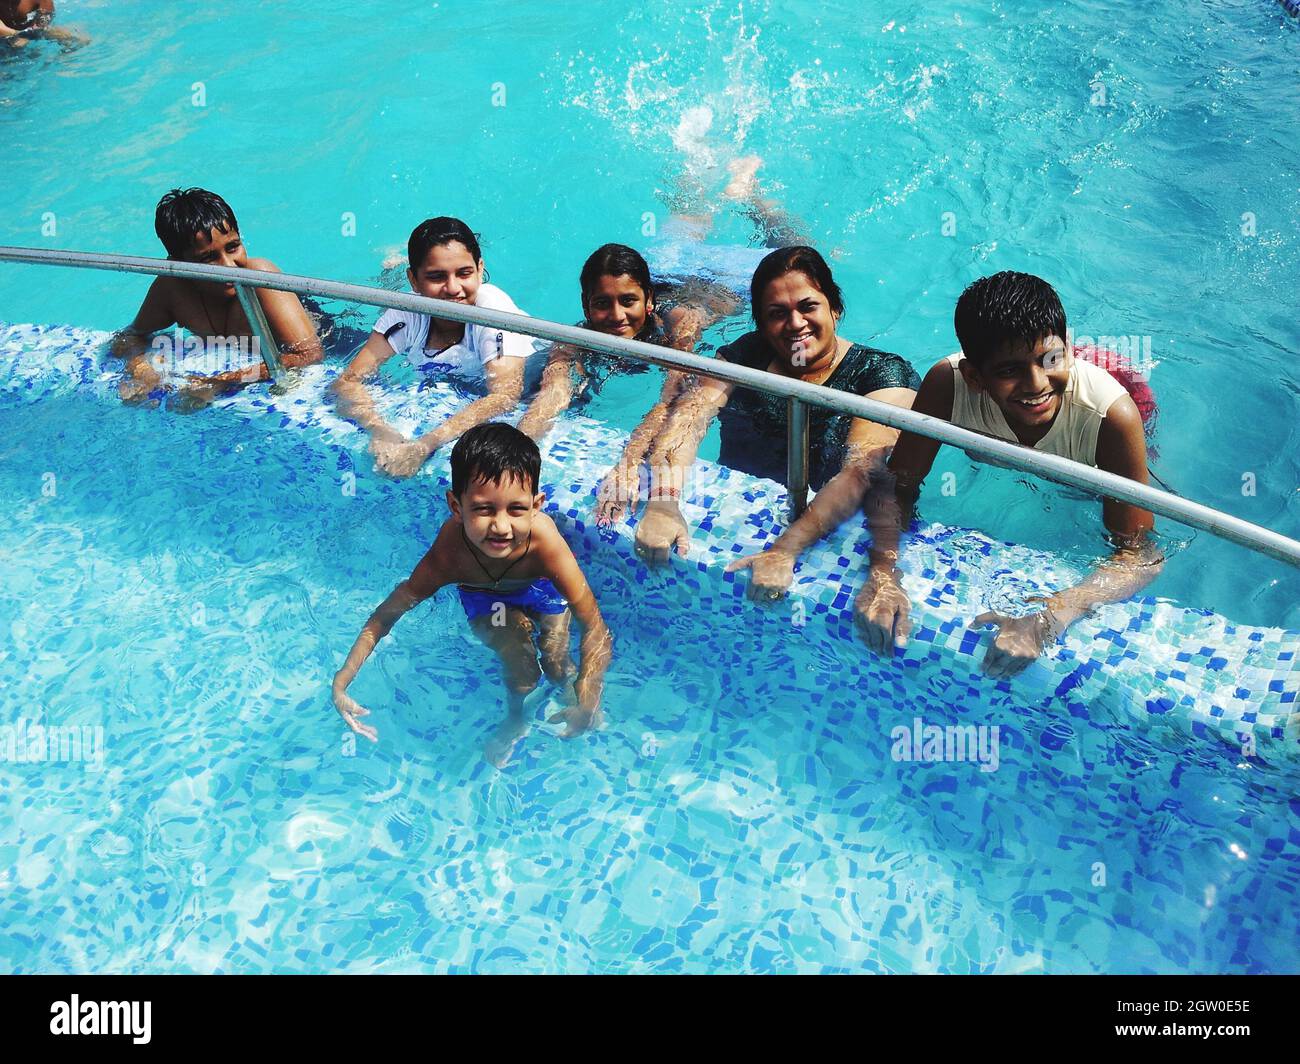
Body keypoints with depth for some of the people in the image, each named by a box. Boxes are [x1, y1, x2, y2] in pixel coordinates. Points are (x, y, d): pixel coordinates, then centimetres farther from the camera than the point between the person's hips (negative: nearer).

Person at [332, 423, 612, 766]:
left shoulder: (545, 543, -45)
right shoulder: (448, 555, -43)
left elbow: (595, 627, -41)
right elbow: (385, 615, -30)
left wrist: (588, 699, -51)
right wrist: (342, 680, -38)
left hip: (542, 588, 0)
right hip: (485, 596, 0)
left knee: (557, 667, -8)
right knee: (520, 668, -14)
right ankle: (515, 718, 20)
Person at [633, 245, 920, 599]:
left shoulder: (885, 375, -10)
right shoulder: (747, 353, 2)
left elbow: (862, 471, -25)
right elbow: (689, 416, -12)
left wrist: (784, 550, -39)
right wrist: (663, 502, -32)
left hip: (830, 537, -3)